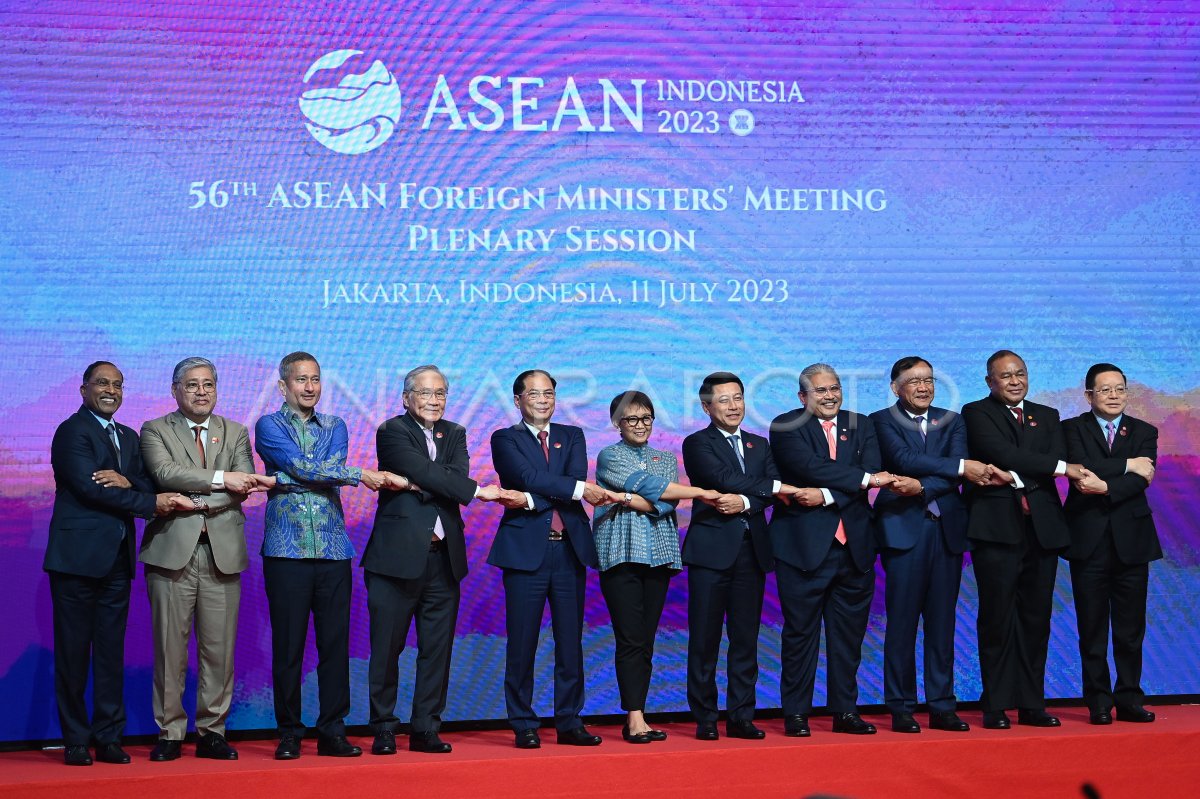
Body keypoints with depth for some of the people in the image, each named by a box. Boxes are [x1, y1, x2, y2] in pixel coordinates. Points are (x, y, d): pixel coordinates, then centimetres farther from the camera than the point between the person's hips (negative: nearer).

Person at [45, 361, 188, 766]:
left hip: (117, 557, 6)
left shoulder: (129, 437, 19)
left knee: (111, 650, 6)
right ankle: (76, 740, 6)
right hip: (78, 555, -6)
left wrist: (126, 481, -14)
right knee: (73, 650, 0)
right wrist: (152, 503, -15)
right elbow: (89, 488, -14)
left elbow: (148, 486, 9)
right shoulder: (72, 431, -4)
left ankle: (109, 738, 11)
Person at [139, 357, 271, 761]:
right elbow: (165, 472, -10)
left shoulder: (235, 433, 16)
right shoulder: (155, 431, 9)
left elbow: (245, 485, 1)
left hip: (222, 552, 2)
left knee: (219, 648, 2)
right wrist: (221, 478, -17)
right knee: (170, 647, -1)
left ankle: (212, 732, 11)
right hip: (172, 550, -2)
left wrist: (201, 502, -13)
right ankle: (170, 733, 8)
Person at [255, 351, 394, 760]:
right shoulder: (269, 426, 5)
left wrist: (285, 481, -15)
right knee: (288, 644, 0)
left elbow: (330, 466, -3)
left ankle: (332, 731, 9)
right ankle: (289, 733, 9)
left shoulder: (335, 427, 17)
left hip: (334, 549, 3)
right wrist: (361, 474, -12)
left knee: (335, 642, 2)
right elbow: (303, 468, -10)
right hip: (287, 550, -3)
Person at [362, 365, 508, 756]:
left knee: (437, 649, 6)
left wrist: (418, 485, -15)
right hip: (397, 556, -5)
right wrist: (477, 491, -13)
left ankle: (426, 730, 13)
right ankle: (383, 729, 11)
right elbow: (426, 473, -15)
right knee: (387, 647, 0)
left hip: (443, 557, 5)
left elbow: (457, 474, -3)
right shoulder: (392, 431, -1)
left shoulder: (454, 434, 16)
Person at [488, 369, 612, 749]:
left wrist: (531, 500, -16)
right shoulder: (505, 439, 6)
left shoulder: (572, 436, 16)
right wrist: (580, 490, -17)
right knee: (522, 642, -1)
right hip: (525, 549, -3)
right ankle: (523, 725, 7)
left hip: (570, 549, 3)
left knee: (571, 641, 5)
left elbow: (577, 476, -4)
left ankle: (570, 722, 13)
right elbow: (530, 478, -11)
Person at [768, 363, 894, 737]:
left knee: (849, 633, 8)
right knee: (800, 632, 1)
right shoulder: (786, 427, 0)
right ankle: (796, 714, 8)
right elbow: (811, 466, -16)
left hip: (854, 546, 4)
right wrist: (864, 479, -14)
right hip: (804, 546, -4)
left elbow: (873, 472, -3)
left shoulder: (861, 425, 13)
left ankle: (846, 711, 17)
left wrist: (827, 495, -14)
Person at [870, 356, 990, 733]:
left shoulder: (952, 421, 13)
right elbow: (904, 459, -14)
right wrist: (961, 467, -16)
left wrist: (922, 487, -18)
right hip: (903, 528, -3)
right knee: (902, 621, -2)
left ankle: (942, 707, 11)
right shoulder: (882, 421, 3)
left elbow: (954, 478, -1)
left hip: (946, 529, 4)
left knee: (942, 621, 6)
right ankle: (901, 709, 3)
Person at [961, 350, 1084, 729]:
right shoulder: (976, 413, 3)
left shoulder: (1047, 416, 18)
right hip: (997, 527, -5)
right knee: (997, 620, -3)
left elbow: (1056, 459, 1)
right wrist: (1061, 467, -12)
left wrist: (1014, 477, -15)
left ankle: (1032, 704, 12)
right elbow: (1002, 453, -13)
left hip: (1042, 527, 5)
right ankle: (996, 707, 2)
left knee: (1036, 619, 6)